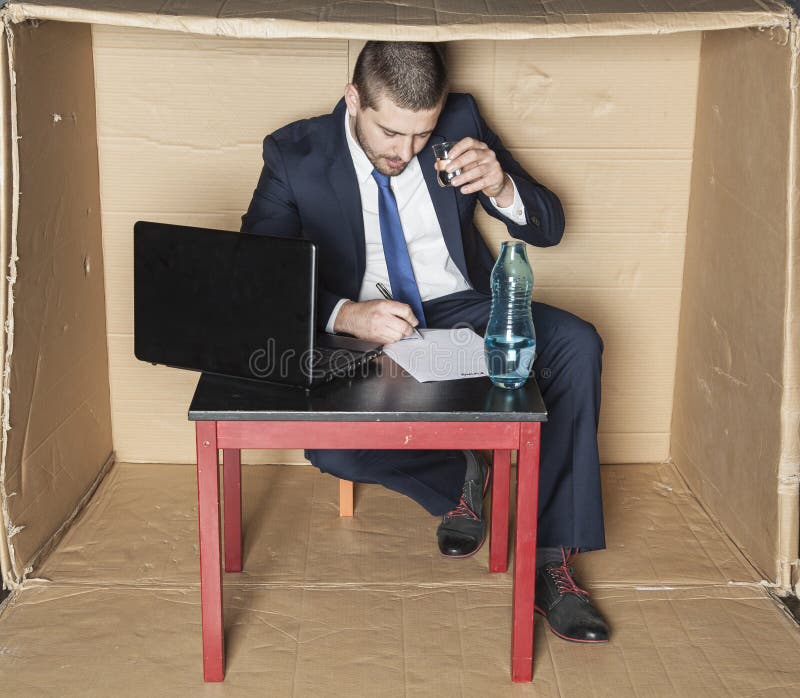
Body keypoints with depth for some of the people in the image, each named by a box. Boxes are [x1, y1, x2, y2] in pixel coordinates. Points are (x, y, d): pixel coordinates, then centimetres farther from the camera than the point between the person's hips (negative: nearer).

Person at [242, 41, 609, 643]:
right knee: (330, 445, -31)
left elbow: (549, 227, 1)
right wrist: (345, 316, -30)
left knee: (577, 344, -26)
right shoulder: (294, 154, -8)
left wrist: (500, 186, -22)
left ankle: (552, 559, -21)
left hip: (463, 311, 2)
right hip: (361, 331, -1)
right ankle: (459, 476, 1)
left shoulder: (461, 121, -3)